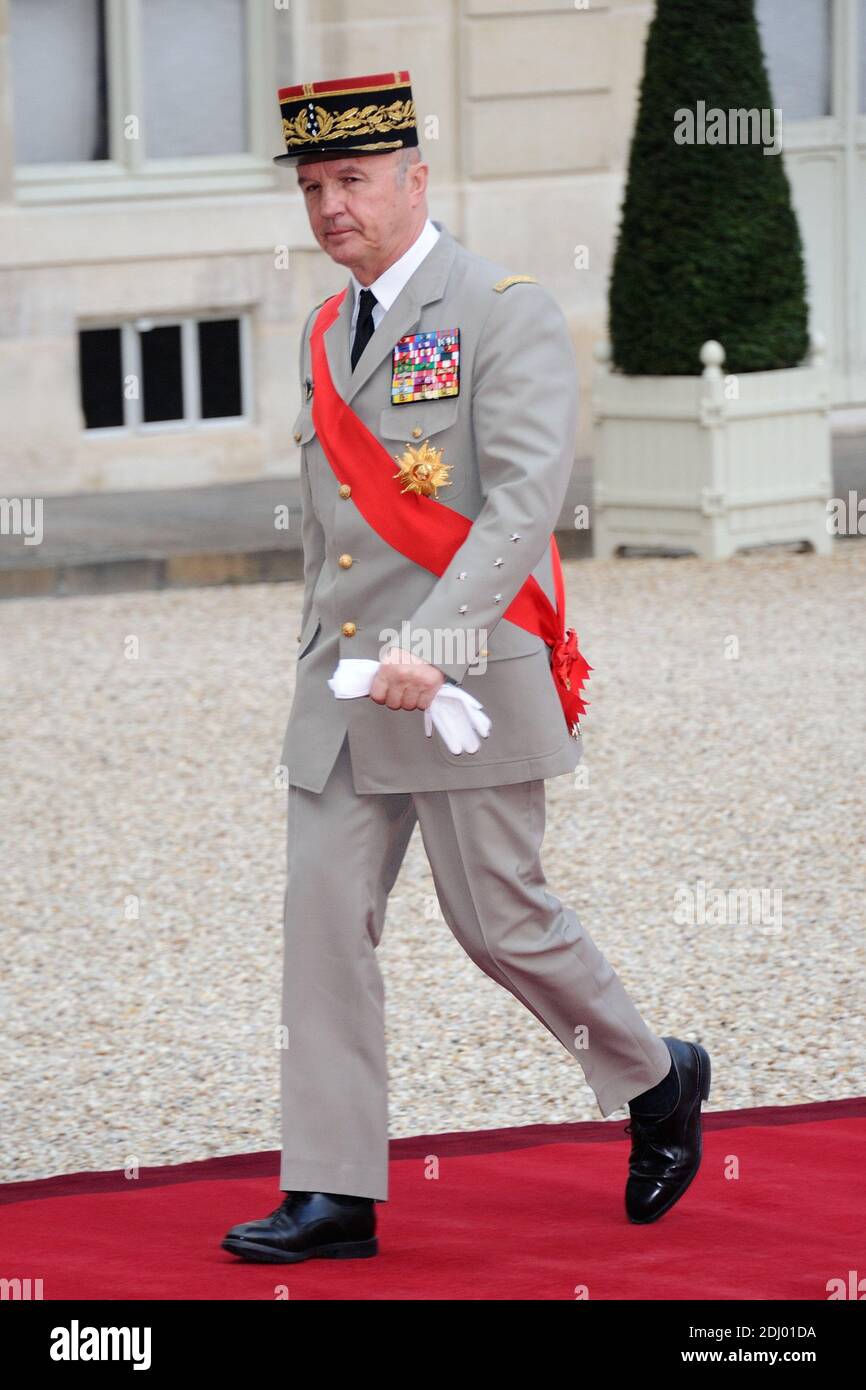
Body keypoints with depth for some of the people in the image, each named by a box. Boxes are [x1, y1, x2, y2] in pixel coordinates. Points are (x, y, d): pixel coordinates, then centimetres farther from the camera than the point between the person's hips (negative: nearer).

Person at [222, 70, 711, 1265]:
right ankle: (332, 1196, 0)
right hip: (342, 693, 7)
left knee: (501, 921, 1)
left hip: (465, 681, -7)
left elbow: (526, 502, -20)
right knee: (324, 922, -1)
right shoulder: (328, 334, 14)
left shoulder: (506, 314, -10)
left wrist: (428, 643, -30)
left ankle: (656, 1082, 25)